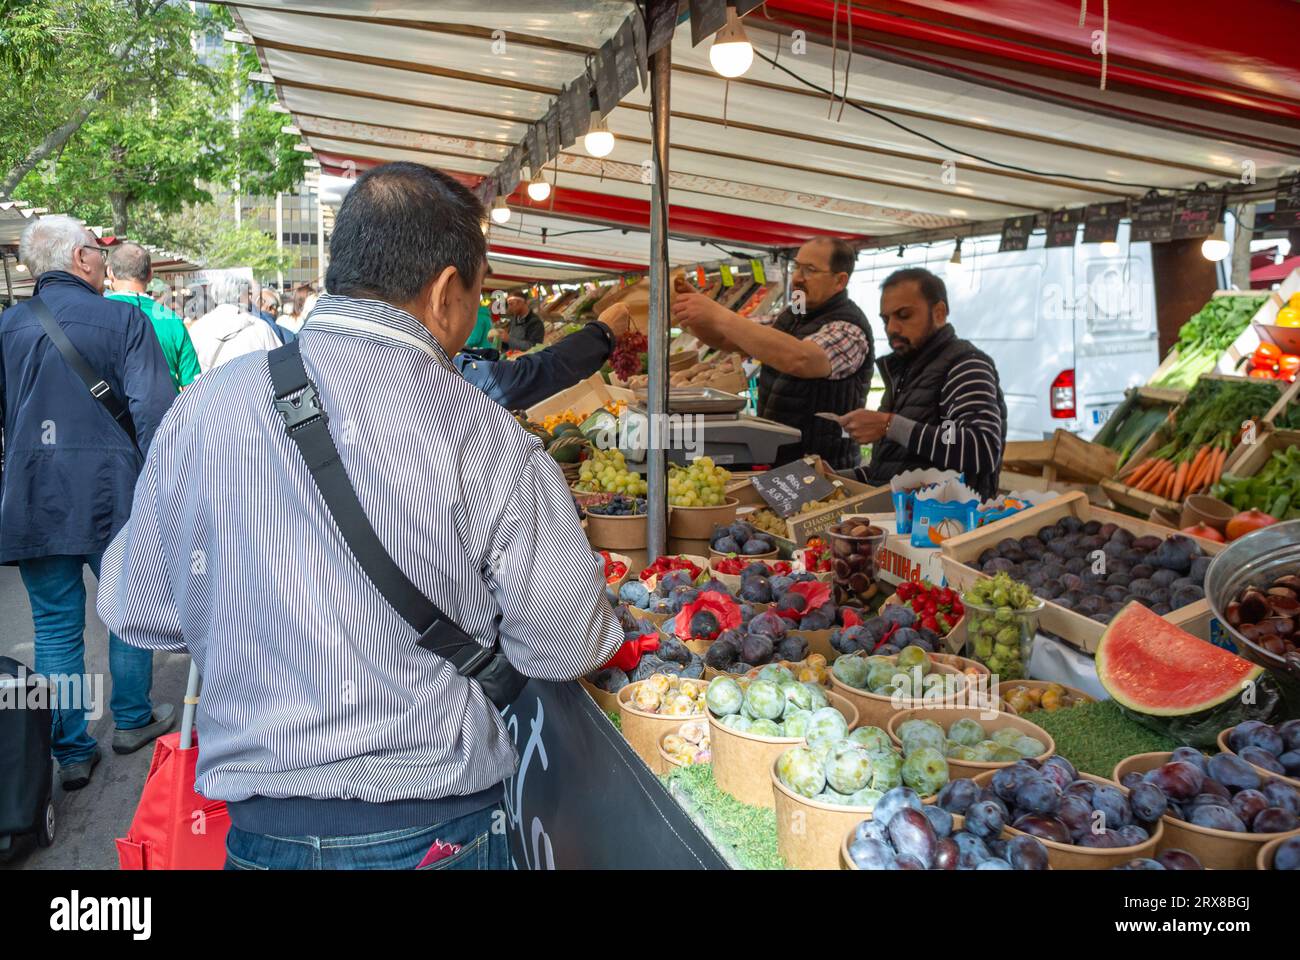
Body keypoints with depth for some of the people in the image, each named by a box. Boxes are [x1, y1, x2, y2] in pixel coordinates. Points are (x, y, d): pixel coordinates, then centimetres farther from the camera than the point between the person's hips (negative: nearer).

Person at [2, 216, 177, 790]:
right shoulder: (124, 320, -6)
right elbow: (154, 410, -14)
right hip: (110, 495, -3)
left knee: (56, 628, 10)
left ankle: (71, 753, 18)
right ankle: (132, 721, 30)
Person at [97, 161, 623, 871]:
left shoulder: (204, 407, -9)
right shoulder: (485, 438, -19)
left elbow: (137, 611, 1)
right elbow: (567, 646, -12)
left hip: (262, 834, 3)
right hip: (439, 829, -2)